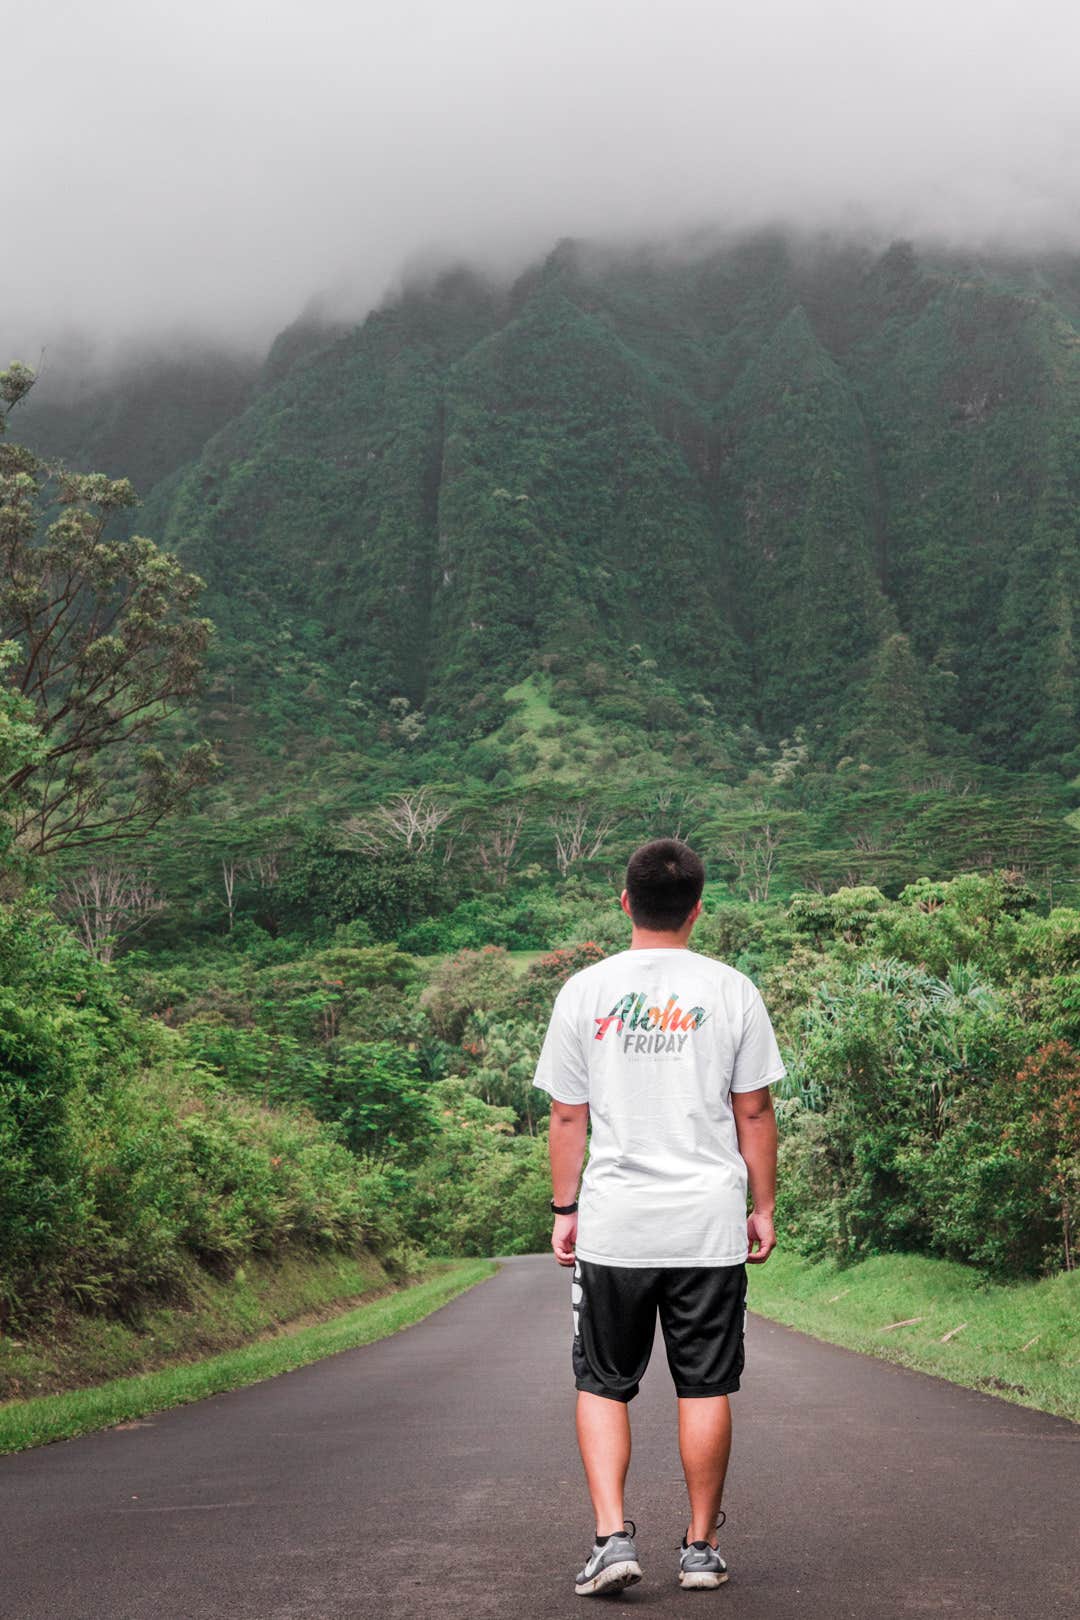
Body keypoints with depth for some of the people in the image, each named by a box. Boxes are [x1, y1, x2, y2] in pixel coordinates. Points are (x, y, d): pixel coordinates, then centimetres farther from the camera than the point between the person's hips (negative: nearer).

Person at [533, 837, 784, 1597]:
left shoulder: (585, 991, -1)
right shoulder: (731, 991, -1)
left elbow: (567, 1115, 2)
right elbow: (755, 1112, 2)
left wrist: (564, 1209, 12)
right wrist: (764, 1207, 11)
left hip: (613, 1226, 0)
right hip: (711, 1225, 0)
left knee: (603, 1385, 11)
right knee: (705, 1389, 10)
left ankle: (613, 1536, 0)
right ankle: (702, 1547, 18)